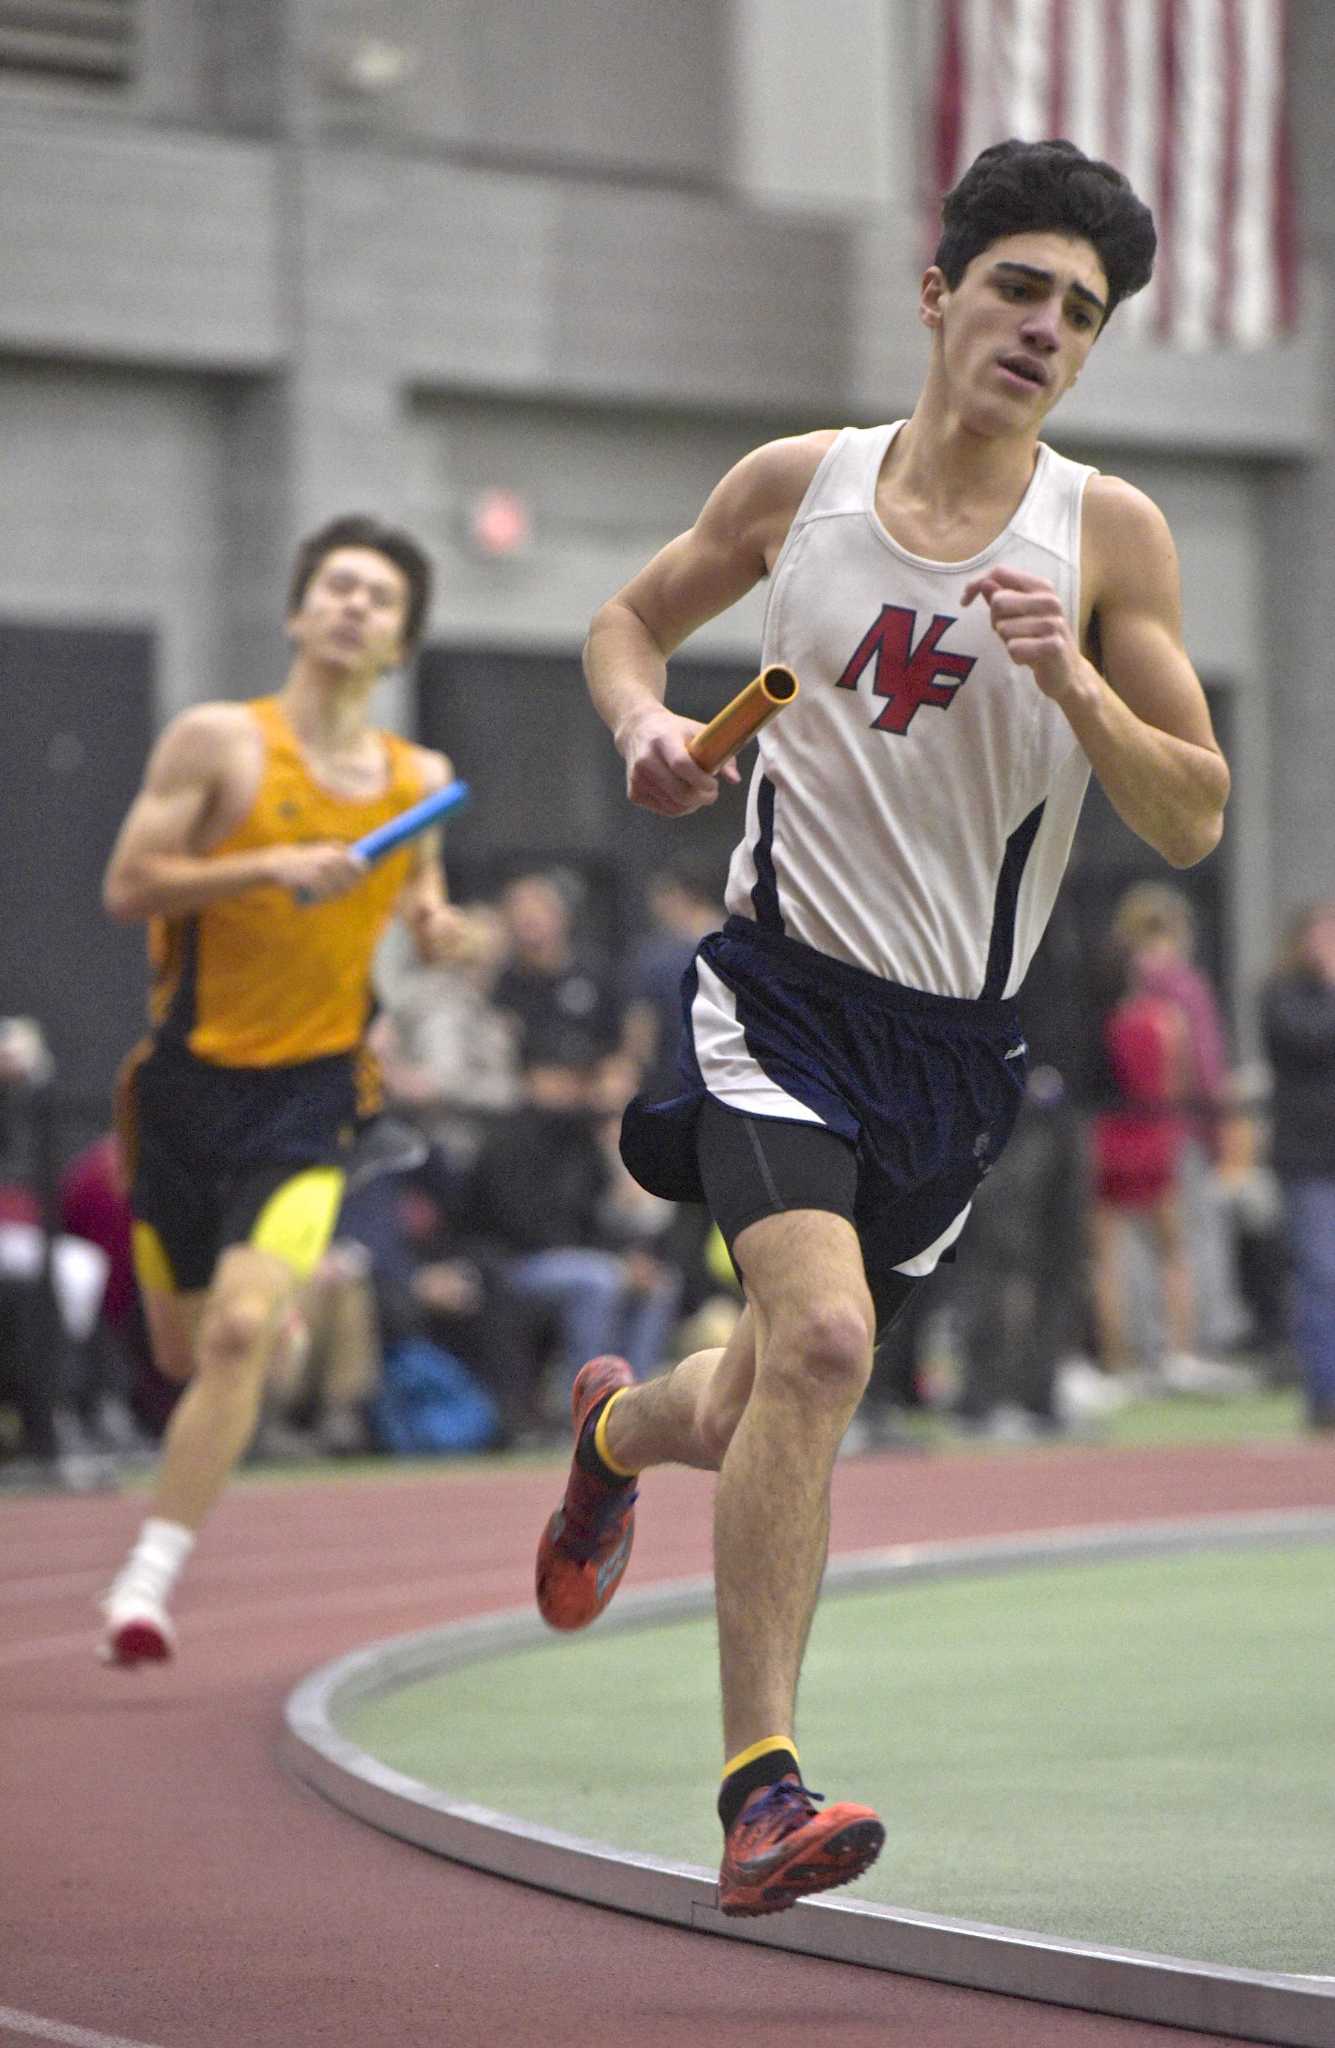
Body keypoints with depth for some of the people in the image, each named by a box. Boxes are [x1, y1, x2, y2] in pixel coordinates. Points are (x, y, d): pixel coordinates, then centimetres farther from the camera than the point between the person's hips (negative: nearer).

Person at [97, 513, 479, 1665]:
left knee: (239, 1329, -19)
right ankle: (283, 1329, 48)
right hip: (188, 1081, 0)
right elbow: (127, 887, -10)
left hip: (311, 1094, 1)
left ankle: (153, 1574, -14)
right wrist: (272, 866, -22)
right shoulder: (218, 741, -5)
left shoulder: (420, 781, 7)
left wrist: (437, 930, -1)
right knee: (186, 1349, 11)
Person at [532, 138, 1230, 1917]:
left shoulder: (1108, 535, -3)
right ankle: (760, 1788, -23)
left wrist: (1071, 679, -21)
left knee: (768, 1417, 13)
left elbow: (1193, 825, -4)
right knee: (819, 1338, -26)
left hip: (957, 1049, 2)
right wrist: (647, 726, -3)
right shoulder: (798, 483, 1)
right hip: (783, 986, -2)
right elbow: (631, 619, 19)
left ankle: (616, 1428, 51)